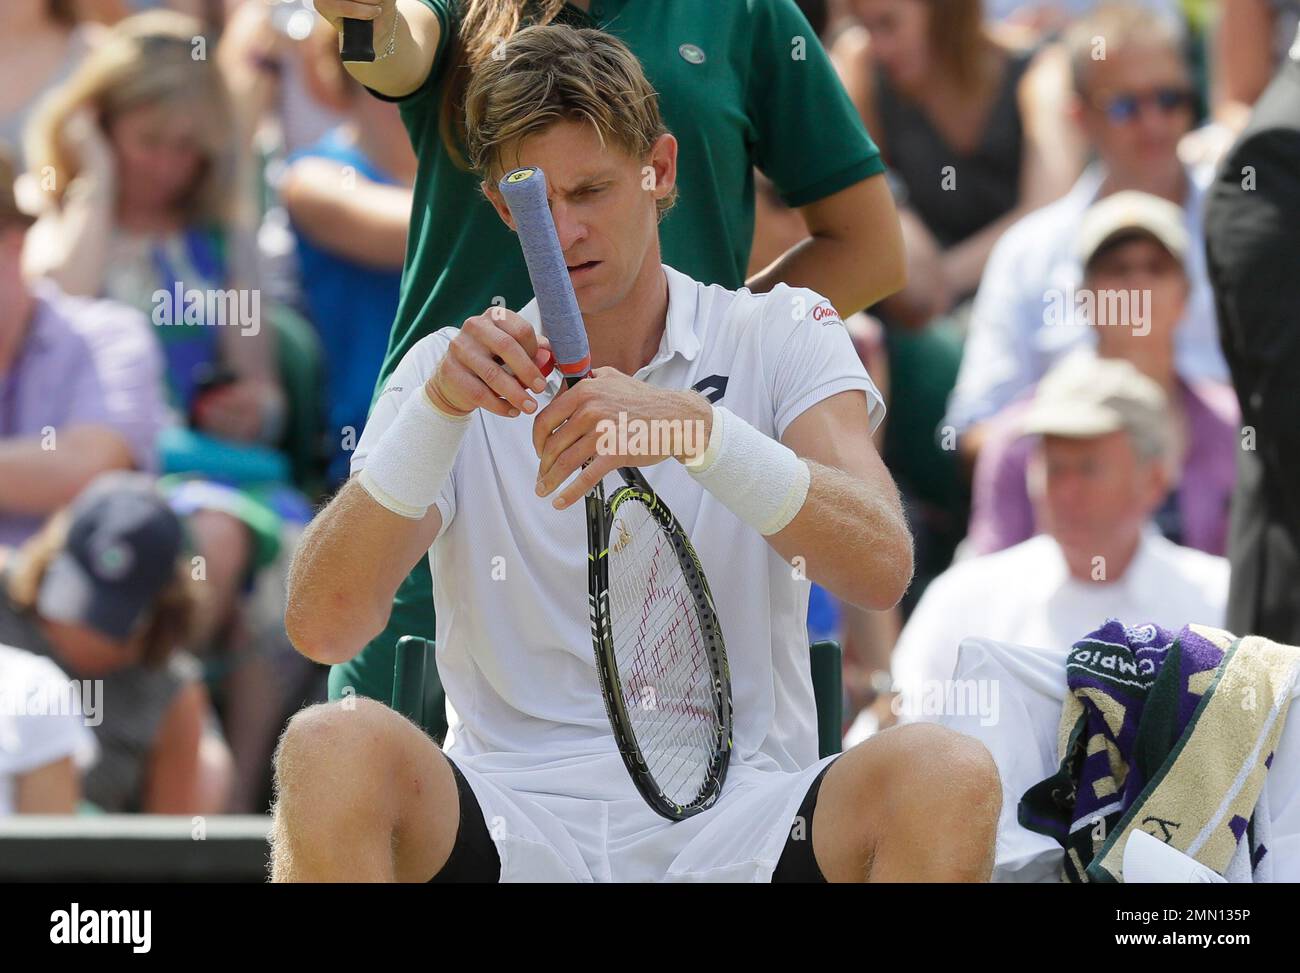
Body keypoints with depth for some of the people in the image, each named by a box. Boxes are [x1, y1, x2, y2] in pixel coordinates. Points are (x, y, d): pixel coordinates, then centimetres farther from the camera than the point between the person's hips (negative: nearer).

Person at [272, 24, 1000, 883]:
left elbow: (882, 568, -11)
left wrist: (691, 428, -26)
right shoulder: (452, 375, 8)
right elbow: (322, 627, -6)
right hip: (514, 817, 0)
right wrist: (437, 414, -20)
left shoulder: (779, 336, 7)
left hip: (735, 819, 0)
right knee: (331, 747, -31)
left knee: (946, 777, -30)